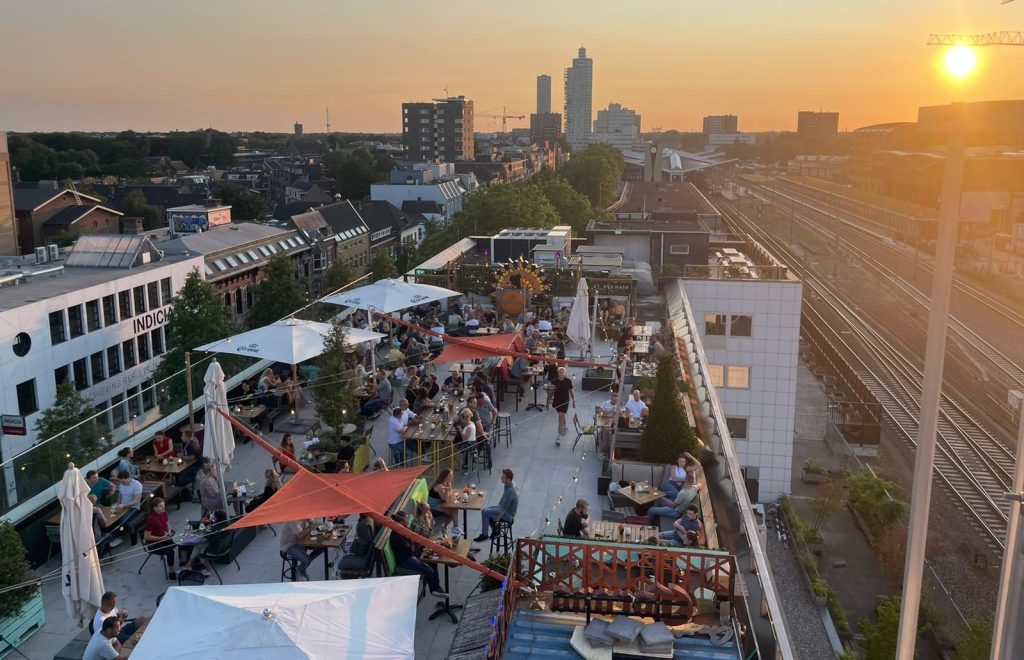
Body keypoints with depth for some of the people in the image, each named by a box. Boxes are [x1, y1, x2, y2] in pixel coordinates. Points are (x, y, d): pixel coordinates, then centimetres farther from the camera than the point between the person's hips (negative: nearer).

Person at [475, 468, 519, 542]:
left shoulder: (510, 491, -32)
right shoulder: (509, 485, -3)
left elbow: (504, 509, -26)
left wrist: (497, 519, -15)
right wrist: (499, 504, 16)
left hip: (507, 514, -10)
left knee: (485, 513, -15)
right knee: (484, 510, 9)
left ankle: (484, 535, 0)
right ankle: (495, 530, 19)